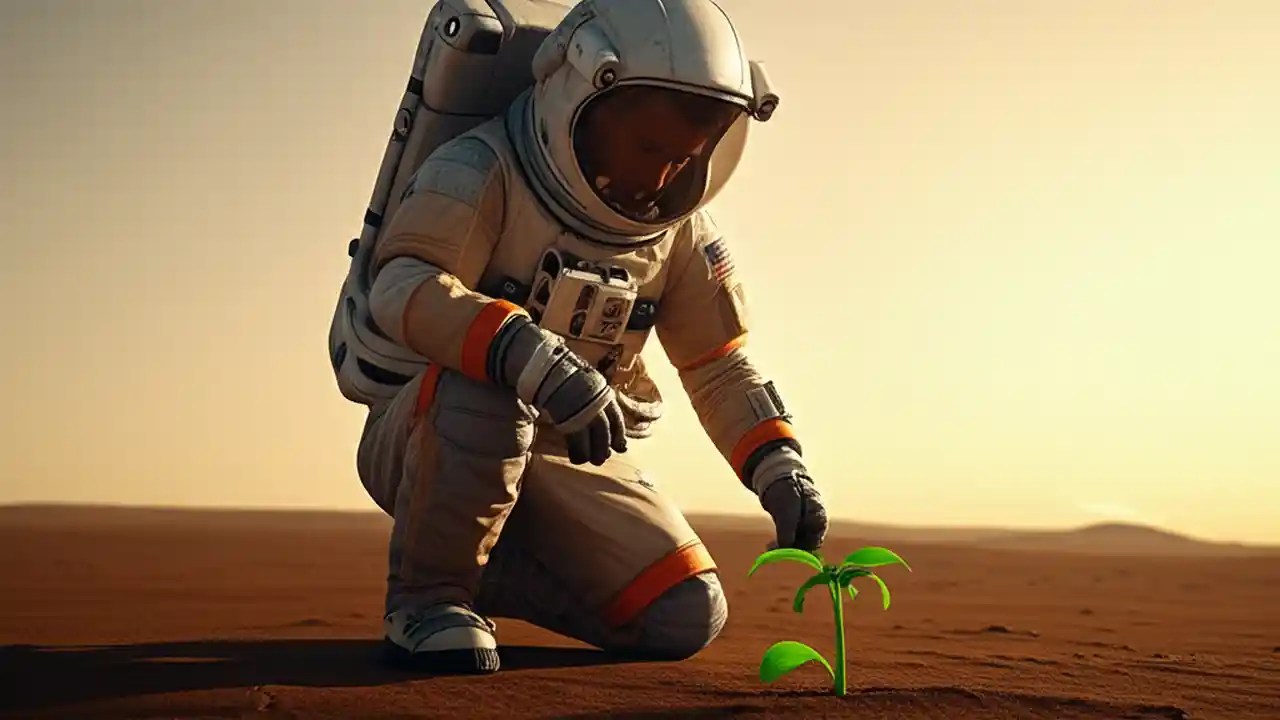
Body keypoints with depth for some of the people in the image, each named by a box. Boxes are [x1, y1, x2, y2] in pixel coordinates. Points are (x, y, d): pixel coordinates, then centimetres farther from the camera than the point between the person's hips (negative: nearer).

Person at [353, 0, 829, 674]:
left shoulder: (681, 231, 1)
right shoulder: (482, 171, -18)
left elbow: (719, 366, 8)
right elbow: (402, 288, -35)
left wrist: (778, 466, -10)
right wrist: (533, 359, -50)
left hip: (567, 462, 6)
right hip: (427, 440, -5)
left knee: (687, 617, -9)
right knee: (483, 393, -40)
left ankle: (481, 571, 9)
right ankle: (424, 594, -15)